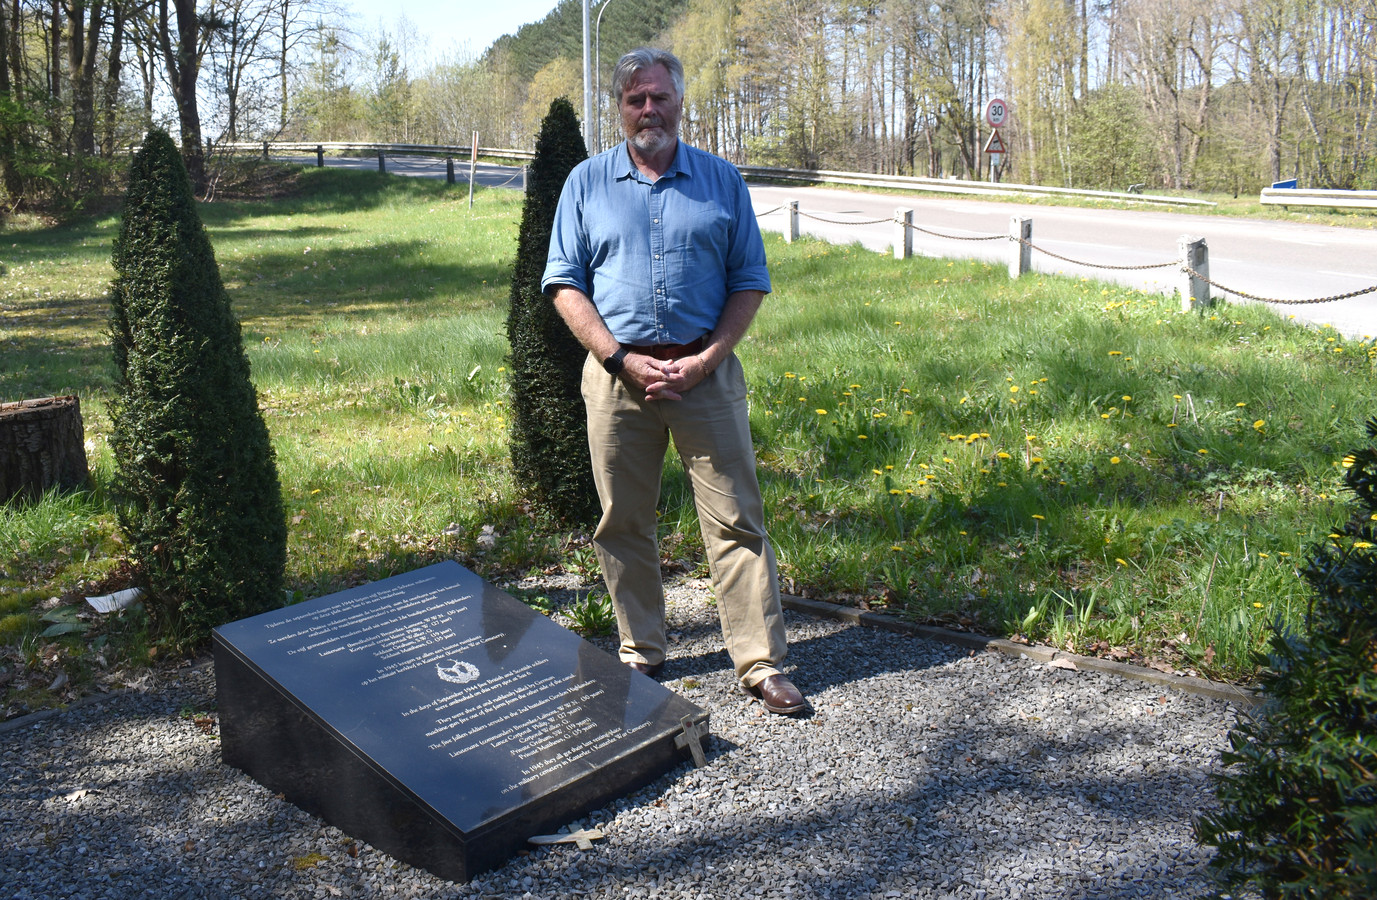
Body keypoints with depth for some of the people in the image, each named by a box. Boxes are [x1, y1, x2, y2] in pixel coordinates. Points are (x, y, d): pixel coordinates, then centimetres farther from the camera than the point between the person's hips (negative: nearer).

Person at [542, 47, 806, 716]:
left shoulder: (722, 181, 8)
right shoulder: (587, 183, 8)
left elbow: (750, 281, 6)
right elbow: (565, 284, 4)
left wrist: (705, 360, -8)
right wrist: (621, 359, -9)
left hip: (706, 372, 0)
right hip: (617, 375, 1)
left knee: (736, 518, -2)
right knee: (623, 523, 8)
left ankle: (761, 663, 5)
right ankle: (641, 653, 23)